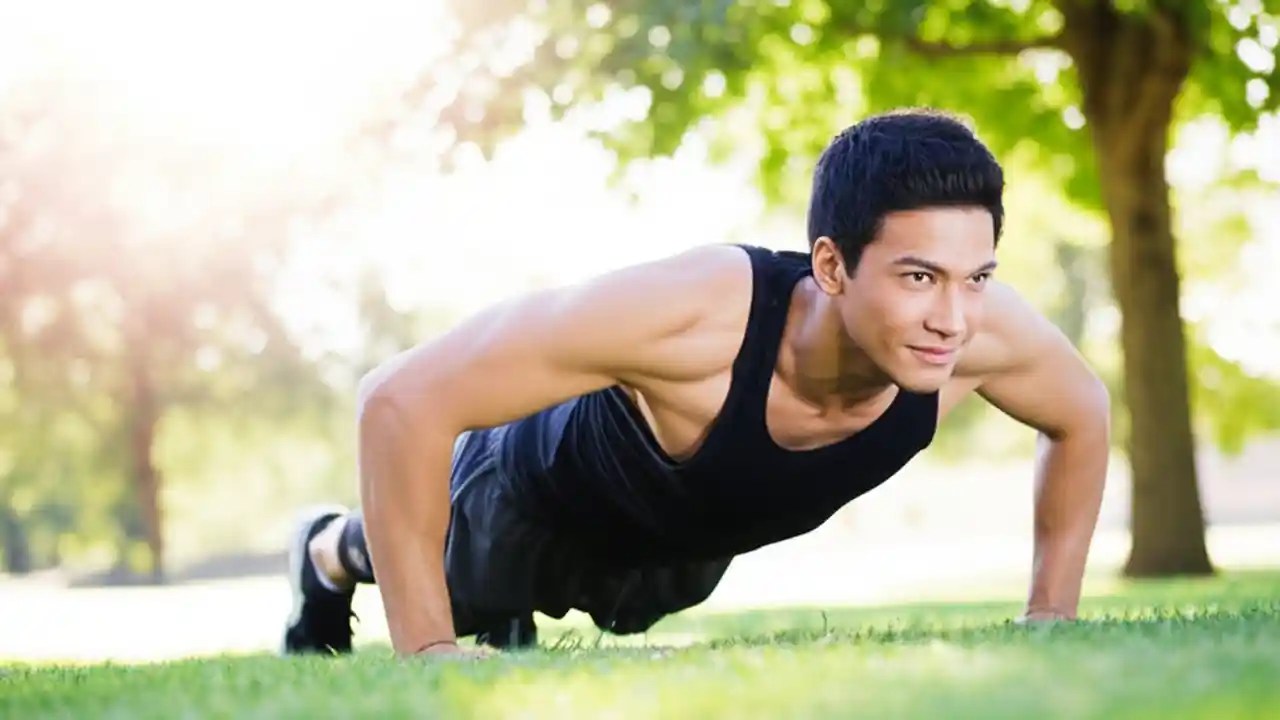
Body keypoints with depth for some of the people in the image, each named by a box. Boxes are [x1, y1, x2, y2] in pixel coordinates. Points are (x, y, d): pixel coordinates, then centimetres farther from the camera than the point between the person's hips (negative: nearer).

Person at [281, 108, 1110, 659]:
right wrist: (424, 649, -44)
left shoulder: (983, 327, -36)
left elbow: (1082, 413, -10)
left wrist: (1051, 619, -10)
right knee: (457, 595, 30)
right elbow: (405, 398, -48)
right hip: (538, 493, -4)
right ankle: (330, 556, 62)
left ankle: (504, 617, 68)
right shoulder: (695, 314, -51)